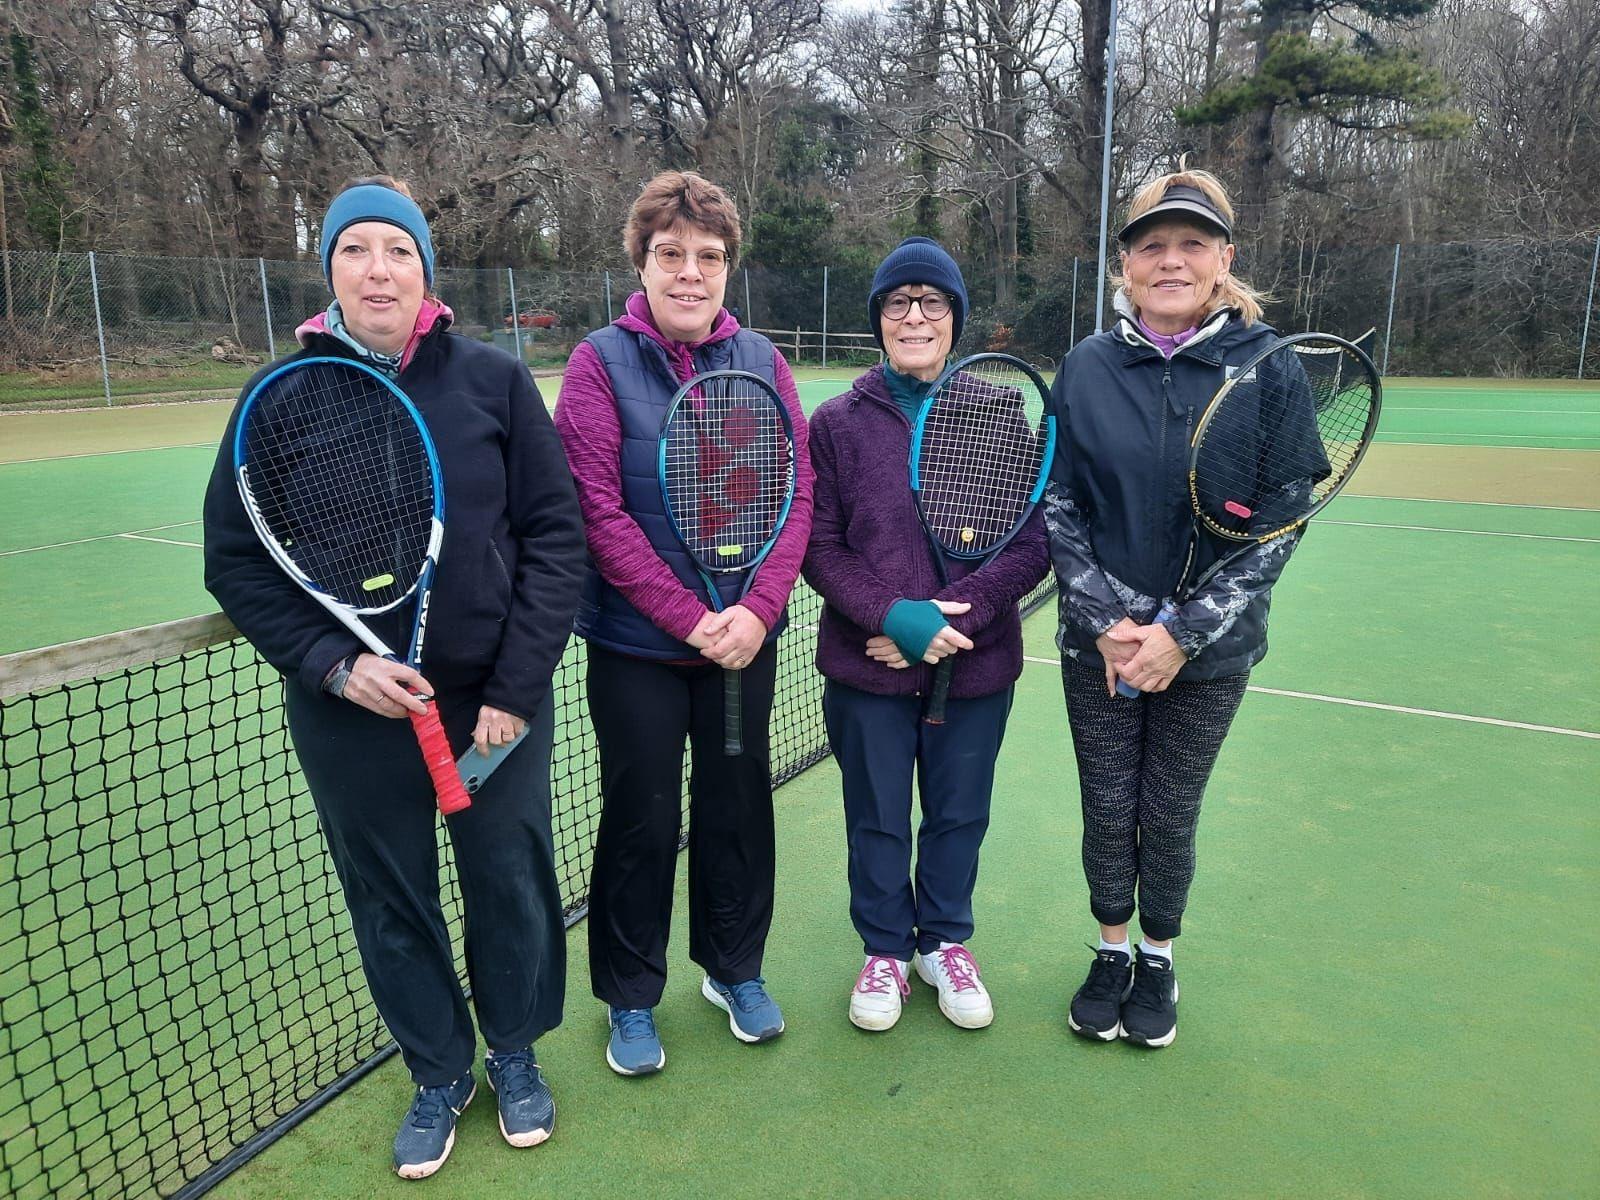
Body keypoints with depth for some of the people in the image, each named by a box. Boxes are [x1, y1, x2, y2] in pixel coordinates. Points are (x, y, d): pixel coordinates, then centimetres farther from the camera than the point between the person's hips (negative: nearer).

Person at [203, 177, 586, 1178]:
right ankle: (438, 1073, 40)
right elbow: (236, 560, 1)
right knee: (390, 901, 14)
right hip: (352, 712, 1)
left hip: (497, 698, 0)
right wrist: (333, 665, -13)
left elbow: (556, 533, -5)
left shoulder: (494, 380, -5)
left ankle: (516, 1054, 40)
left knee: (512, 882, 12)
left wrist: (516, 685, -9)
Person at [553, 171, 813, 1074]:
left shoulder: (762, 360, 2)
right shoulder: (601, 362, -7)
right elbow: (599, 512, -13)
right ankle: (631, 999, 32)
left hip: (747, 639, 3)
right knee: (642, 820, 9)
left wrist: (757, 609, -14)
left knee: (739, 805, 15)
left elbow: (798, 493, -1)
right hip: (637, 645, -3)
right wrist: (690, 619, -17)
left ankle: (736, 969, 38)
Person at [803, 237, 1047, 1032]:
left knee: (958, 814, 16)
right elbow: (819, 546, -5)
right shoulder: (837, 423, -2)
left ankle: (946, 943, 40)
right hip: (866, 670, 0)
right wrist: (893, 617, -19)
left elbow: (1035, 541, -5)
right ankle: (885, 951, 37)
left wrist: (954, 614, -17)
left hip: (976, 667, 1)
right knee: (876, 818, 14)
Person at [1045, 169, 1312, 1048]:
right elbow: (1056, 505, -2)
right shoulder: (1085, 368, -2)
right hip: (1098, 641, 1)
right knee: (1107, 810, 11)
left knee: (1169, 818, 11)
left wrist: (1183, 632, -14)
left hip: (1208, 649, -1)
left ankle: (1158, 960, 36)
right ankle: (1111, 952, 35)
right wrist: (1107, 619, -13)